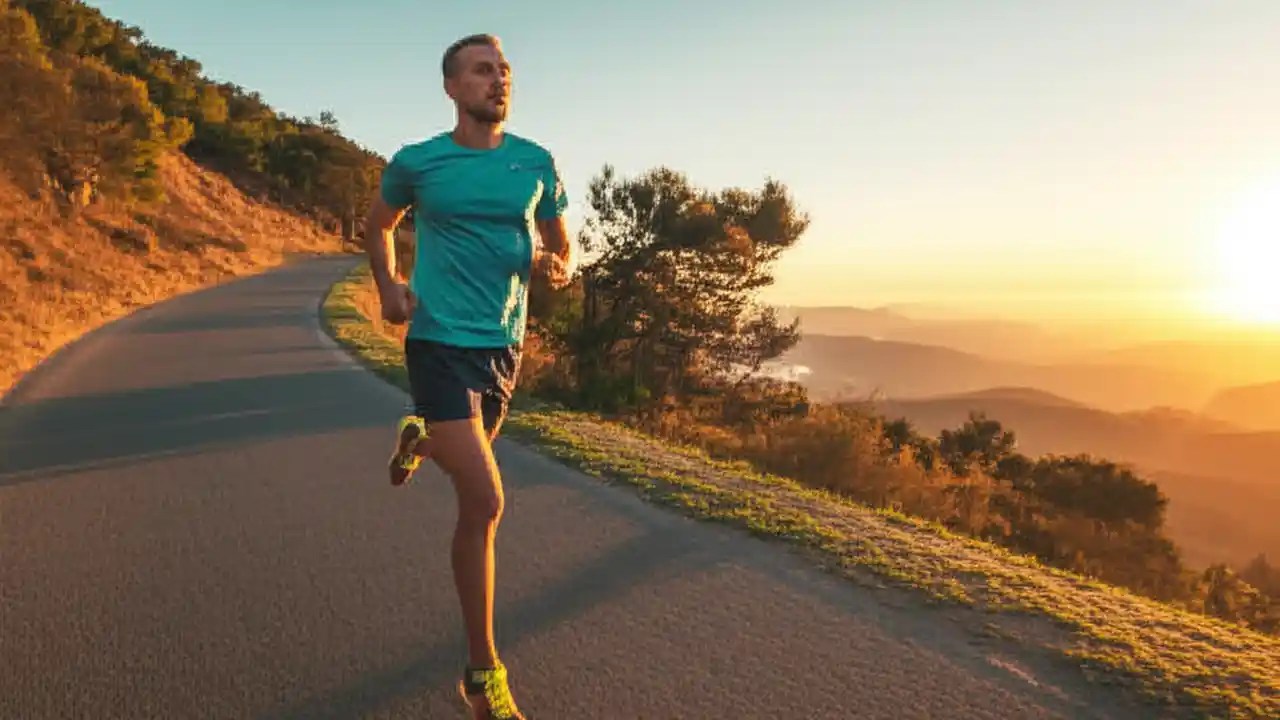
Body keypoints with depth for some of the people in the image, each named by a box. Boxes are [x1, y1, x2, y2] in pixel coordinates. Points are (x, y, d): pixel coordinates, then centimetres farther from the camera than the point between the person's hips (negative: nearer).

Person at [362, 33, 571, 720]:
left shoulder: (536, 162, 3)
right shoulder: (416, 162, -3)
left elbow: (561, 248, 12)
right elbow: (377, 225, 16)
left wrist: (554, 269, -12)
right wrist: (388, 287, -1)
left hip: (503, 343, 5)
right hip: (440, 342, -4)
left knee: (470, 471, 26)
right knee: (484, 500, -14)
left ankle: (417, 437, 62)